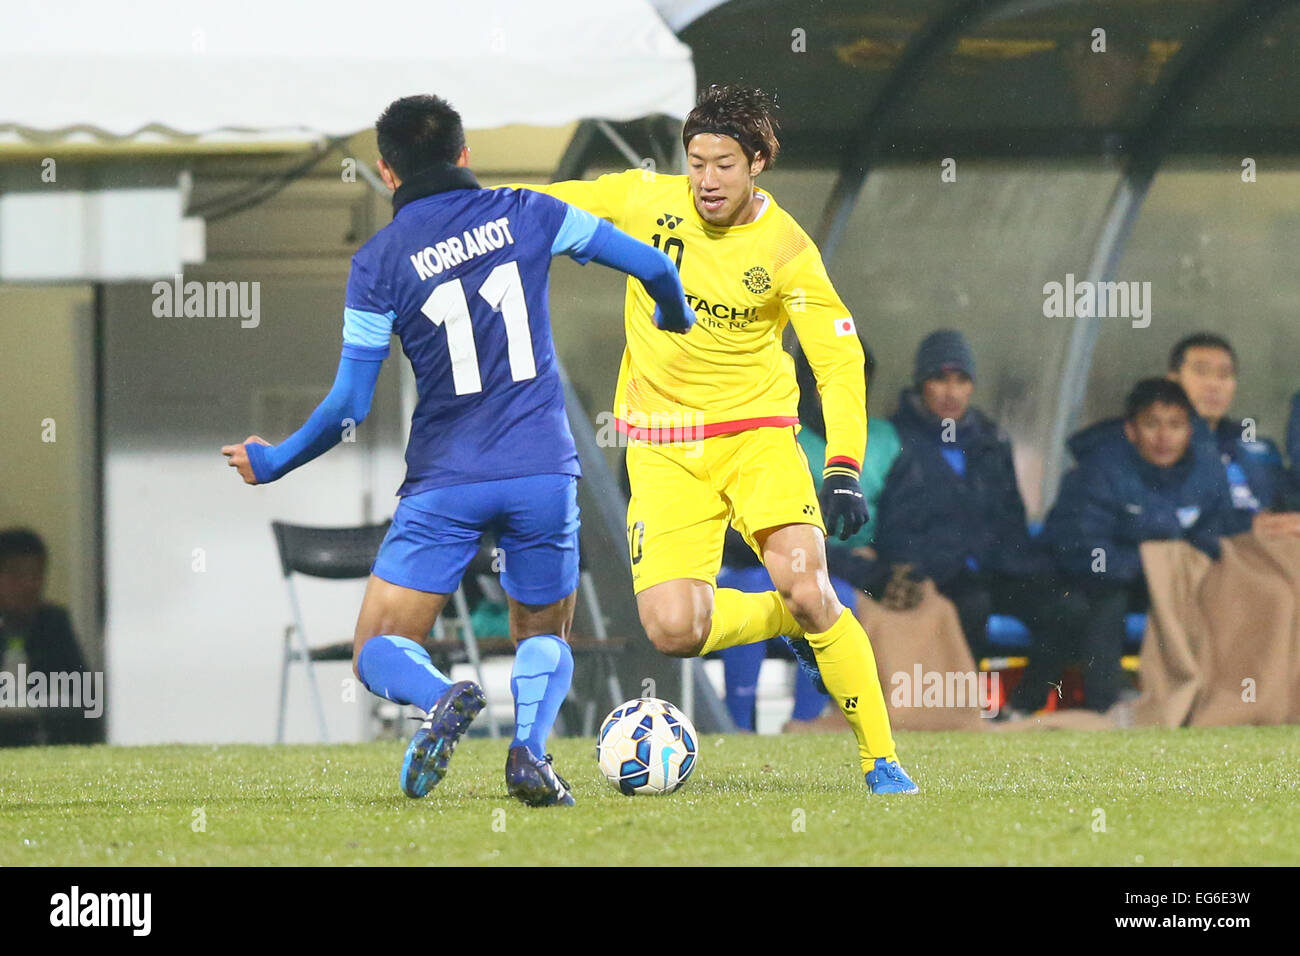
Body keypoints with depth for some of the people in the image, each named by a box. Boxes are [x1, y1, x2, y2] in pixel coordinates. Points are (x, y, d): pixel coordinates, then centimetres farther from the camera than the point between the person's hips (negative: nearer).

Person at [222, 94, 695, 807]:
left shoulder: (379, 261, -1)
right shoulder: (525, 215, 3)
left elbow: (348, 406, -3)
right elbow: (654, 266, 5)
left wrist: (273, 463, 13)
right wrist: (674, 314, 28)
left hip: (444, 482, -2)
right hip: (543, 469, 2)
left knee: (379, 652, 7)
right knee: (544, 636, 21)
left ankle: (441, 697, -28)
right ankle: (530, 746, -11)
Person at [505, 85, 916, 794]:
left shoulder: (786, 249, -12)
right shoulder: (645, 201, -5)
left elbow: (840, 360, -12)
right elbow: (552, 204, 11)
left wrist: (844, 469, -23)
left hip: (756, 432, -2)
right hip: (662, 449, 2)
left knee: (806, 588, -23)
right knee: (673, 631, -14)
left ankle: (880, 760, -7)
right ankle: (797, 622, 19)